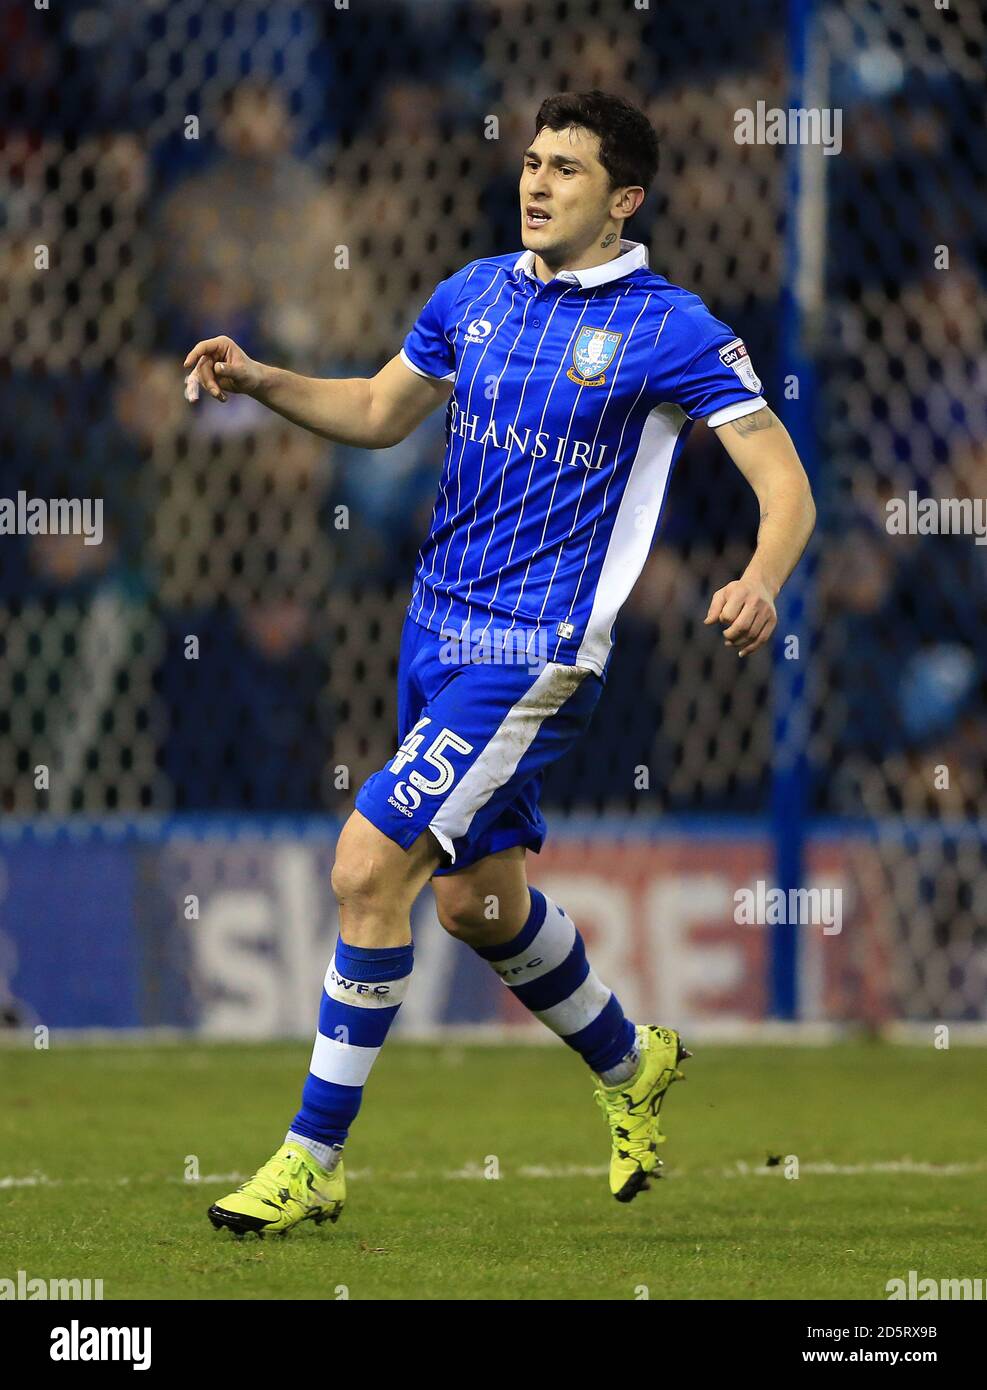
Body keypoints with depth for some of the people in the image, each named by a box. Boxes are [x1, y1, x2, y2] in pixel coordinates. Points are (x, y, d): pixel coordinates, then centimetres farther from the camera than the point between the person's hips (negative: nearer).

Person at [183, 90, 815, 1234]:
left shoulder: (668, 329, -10)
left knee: (369, 866, -15)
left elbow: (787, 489, -12)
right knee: (477, 899, 17)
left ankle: (313, 1159, -6)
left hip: (536, 653, -7)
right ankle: (630, 1064, 44)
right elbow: (379, 412, 21)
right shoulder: (474, 294, 7)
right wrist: (260, 383, 3)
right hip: (438, 625, 7)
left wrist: (759, 582, -33)